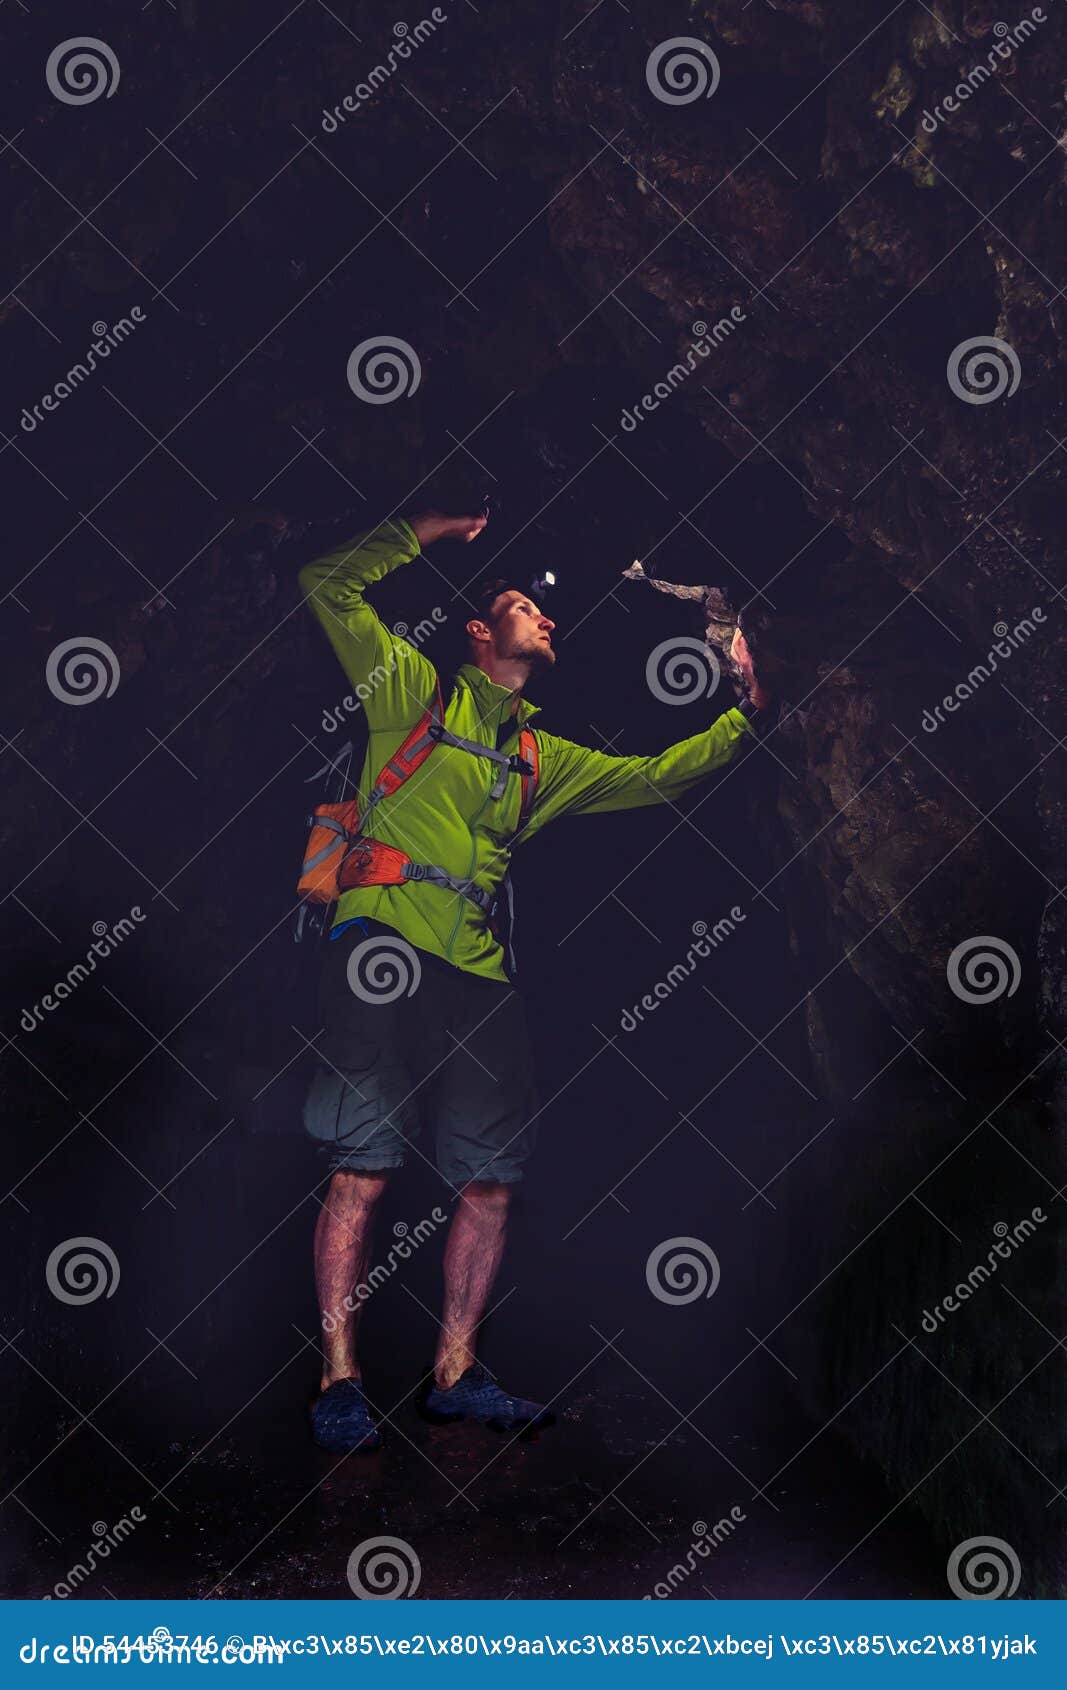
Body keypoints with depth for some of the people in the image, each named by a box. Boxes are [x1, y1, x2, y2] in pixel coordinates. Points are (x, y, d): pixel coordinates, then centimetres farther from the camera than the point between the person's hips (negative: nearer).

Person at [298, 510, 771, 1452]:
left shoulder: (547, 761, 26)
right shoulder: (416, 690, 12)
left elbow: (657, 776, 25)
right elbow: (329, 588, 8)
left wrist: (746, 711, 18)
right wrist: (426, 534, 13)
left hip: (477, 972, 6)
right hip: (386, 945, -6)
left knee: (491, 1180, 2)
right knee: (363, 1171, -10)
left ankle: (457, 1372, 12)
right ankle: (339, 1379, -5)